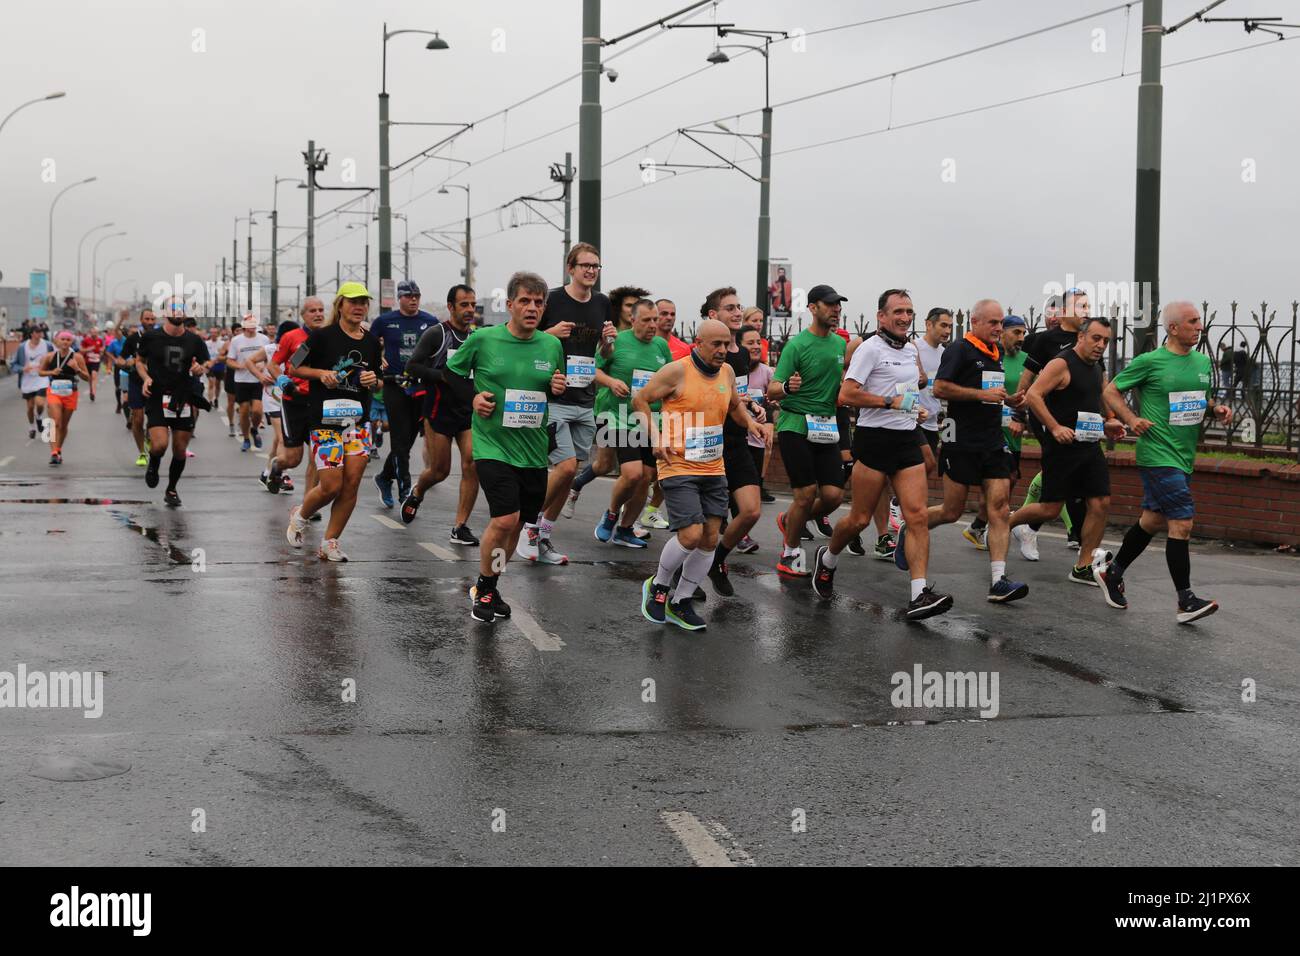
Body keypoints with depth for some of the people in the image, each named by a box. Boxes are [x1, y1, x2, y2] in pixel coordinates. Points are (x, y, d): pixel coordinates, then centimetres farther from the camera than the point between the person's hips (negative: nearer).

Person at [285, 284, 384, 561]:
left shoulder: (372, 343, 9)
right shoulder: (323, 336, -5)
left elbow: (378, 380, 21)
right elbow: (294, 367, 1)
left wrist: (373, 380, -1)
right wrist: (321, 373, -14)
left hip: (359, 419, 5)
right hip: (325, 419, -5)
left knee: (352, 483, -4)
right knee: (331, 486, -8)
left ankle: (330, 542, 9)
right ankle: (300, 516, 23)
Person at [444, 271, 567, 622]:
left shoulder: (552, 345, 3)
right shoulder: (483, 339, -6)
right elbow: (451, 372, 9)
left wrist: (558, 390, -4)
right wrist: (472, 396, -7)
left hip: (533, 450, 5)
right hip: (493, 445, -5)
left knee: (515, 525, 12)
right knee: (505, 519, -17)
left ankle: (489, 588, 33)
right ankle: (483, 590, 5)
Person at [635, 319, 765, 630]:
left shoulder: (727, 371, 8)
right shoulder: (677, 371, -11)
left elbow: (735, 406, 26)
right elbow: (640, 400, -3)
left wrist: (749, 422, 5)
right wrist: (656, 436, -13)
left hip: (714, 470, 7)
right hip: (679, 468, -7)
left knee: (710, 538, 4)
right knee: (690, 535, -16)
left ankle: (681, 603, 18)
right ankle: (658, 586, 11)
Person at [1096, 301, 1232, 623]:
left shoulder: (1203, 362, 11)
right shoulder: (1150, 361, -9)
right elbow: (1111, 391, -1)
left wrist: (1218, 409, 4)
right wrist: (1131, 419, -16)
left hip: (1184, 457, 8)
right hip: (1159, 455, -8)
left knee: (1153, 521, 17)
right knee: (1182, 523, -13)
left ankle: (1113, 573, 34)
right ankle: (1186, 601, -9)